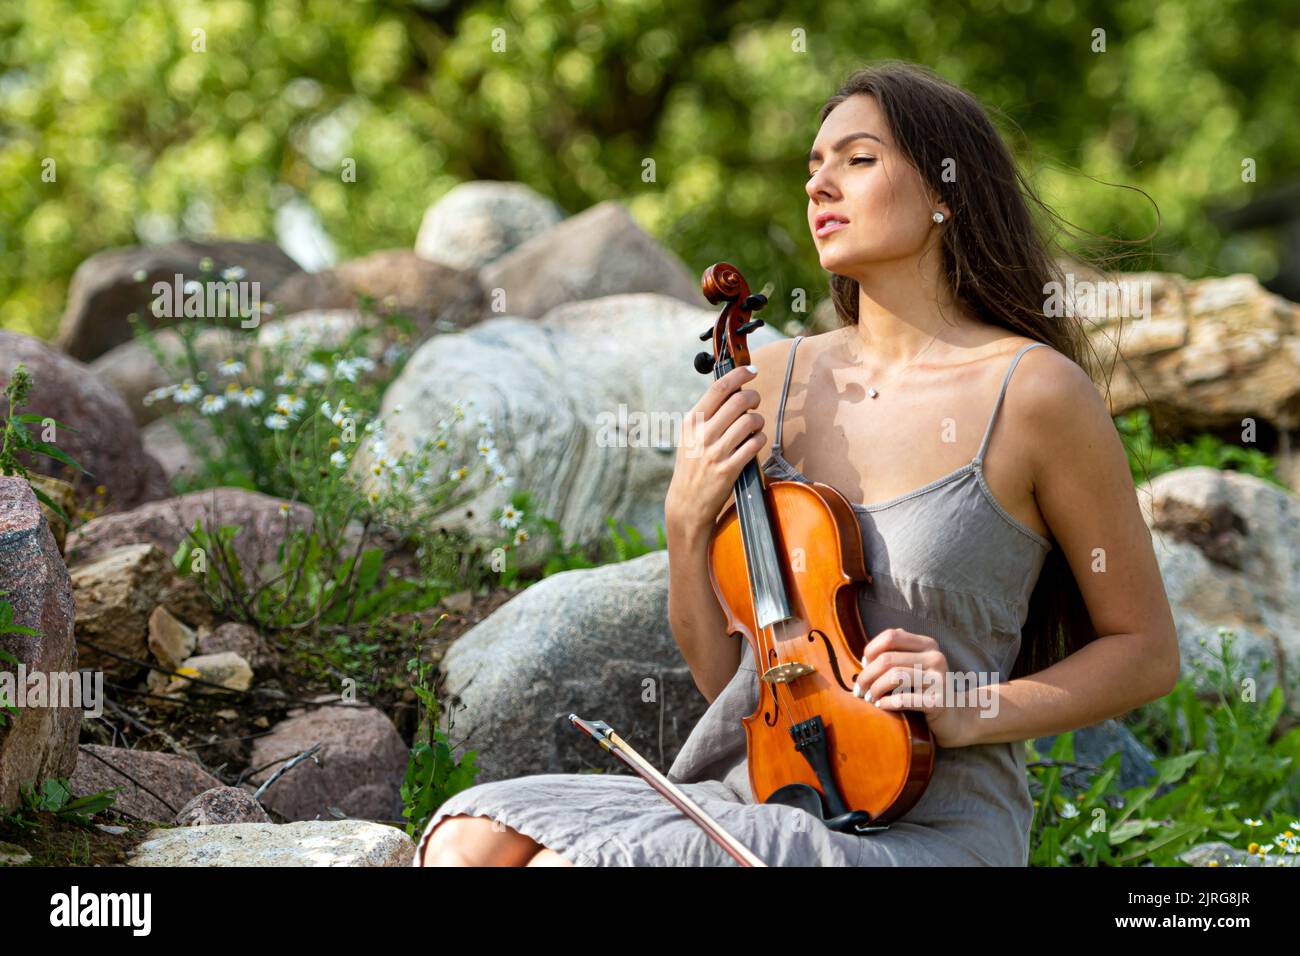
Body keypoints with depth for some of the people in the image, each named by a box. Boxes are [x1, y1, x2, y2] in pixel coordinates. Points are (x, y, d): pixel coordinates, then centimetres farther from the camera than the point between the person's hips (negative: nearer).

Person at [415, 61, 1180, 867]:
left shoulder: (1034, 391, -5)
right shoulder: (773, 381, 9)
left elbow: (1147, 652, 3)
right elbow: (724, 674, 13)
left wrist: (969, 712, -11)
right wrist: (688, 524, -4)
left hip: (930, 832, -5)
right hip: (755, 795, 5)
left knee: (573, 862, -26)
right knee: (470, 844, -21)